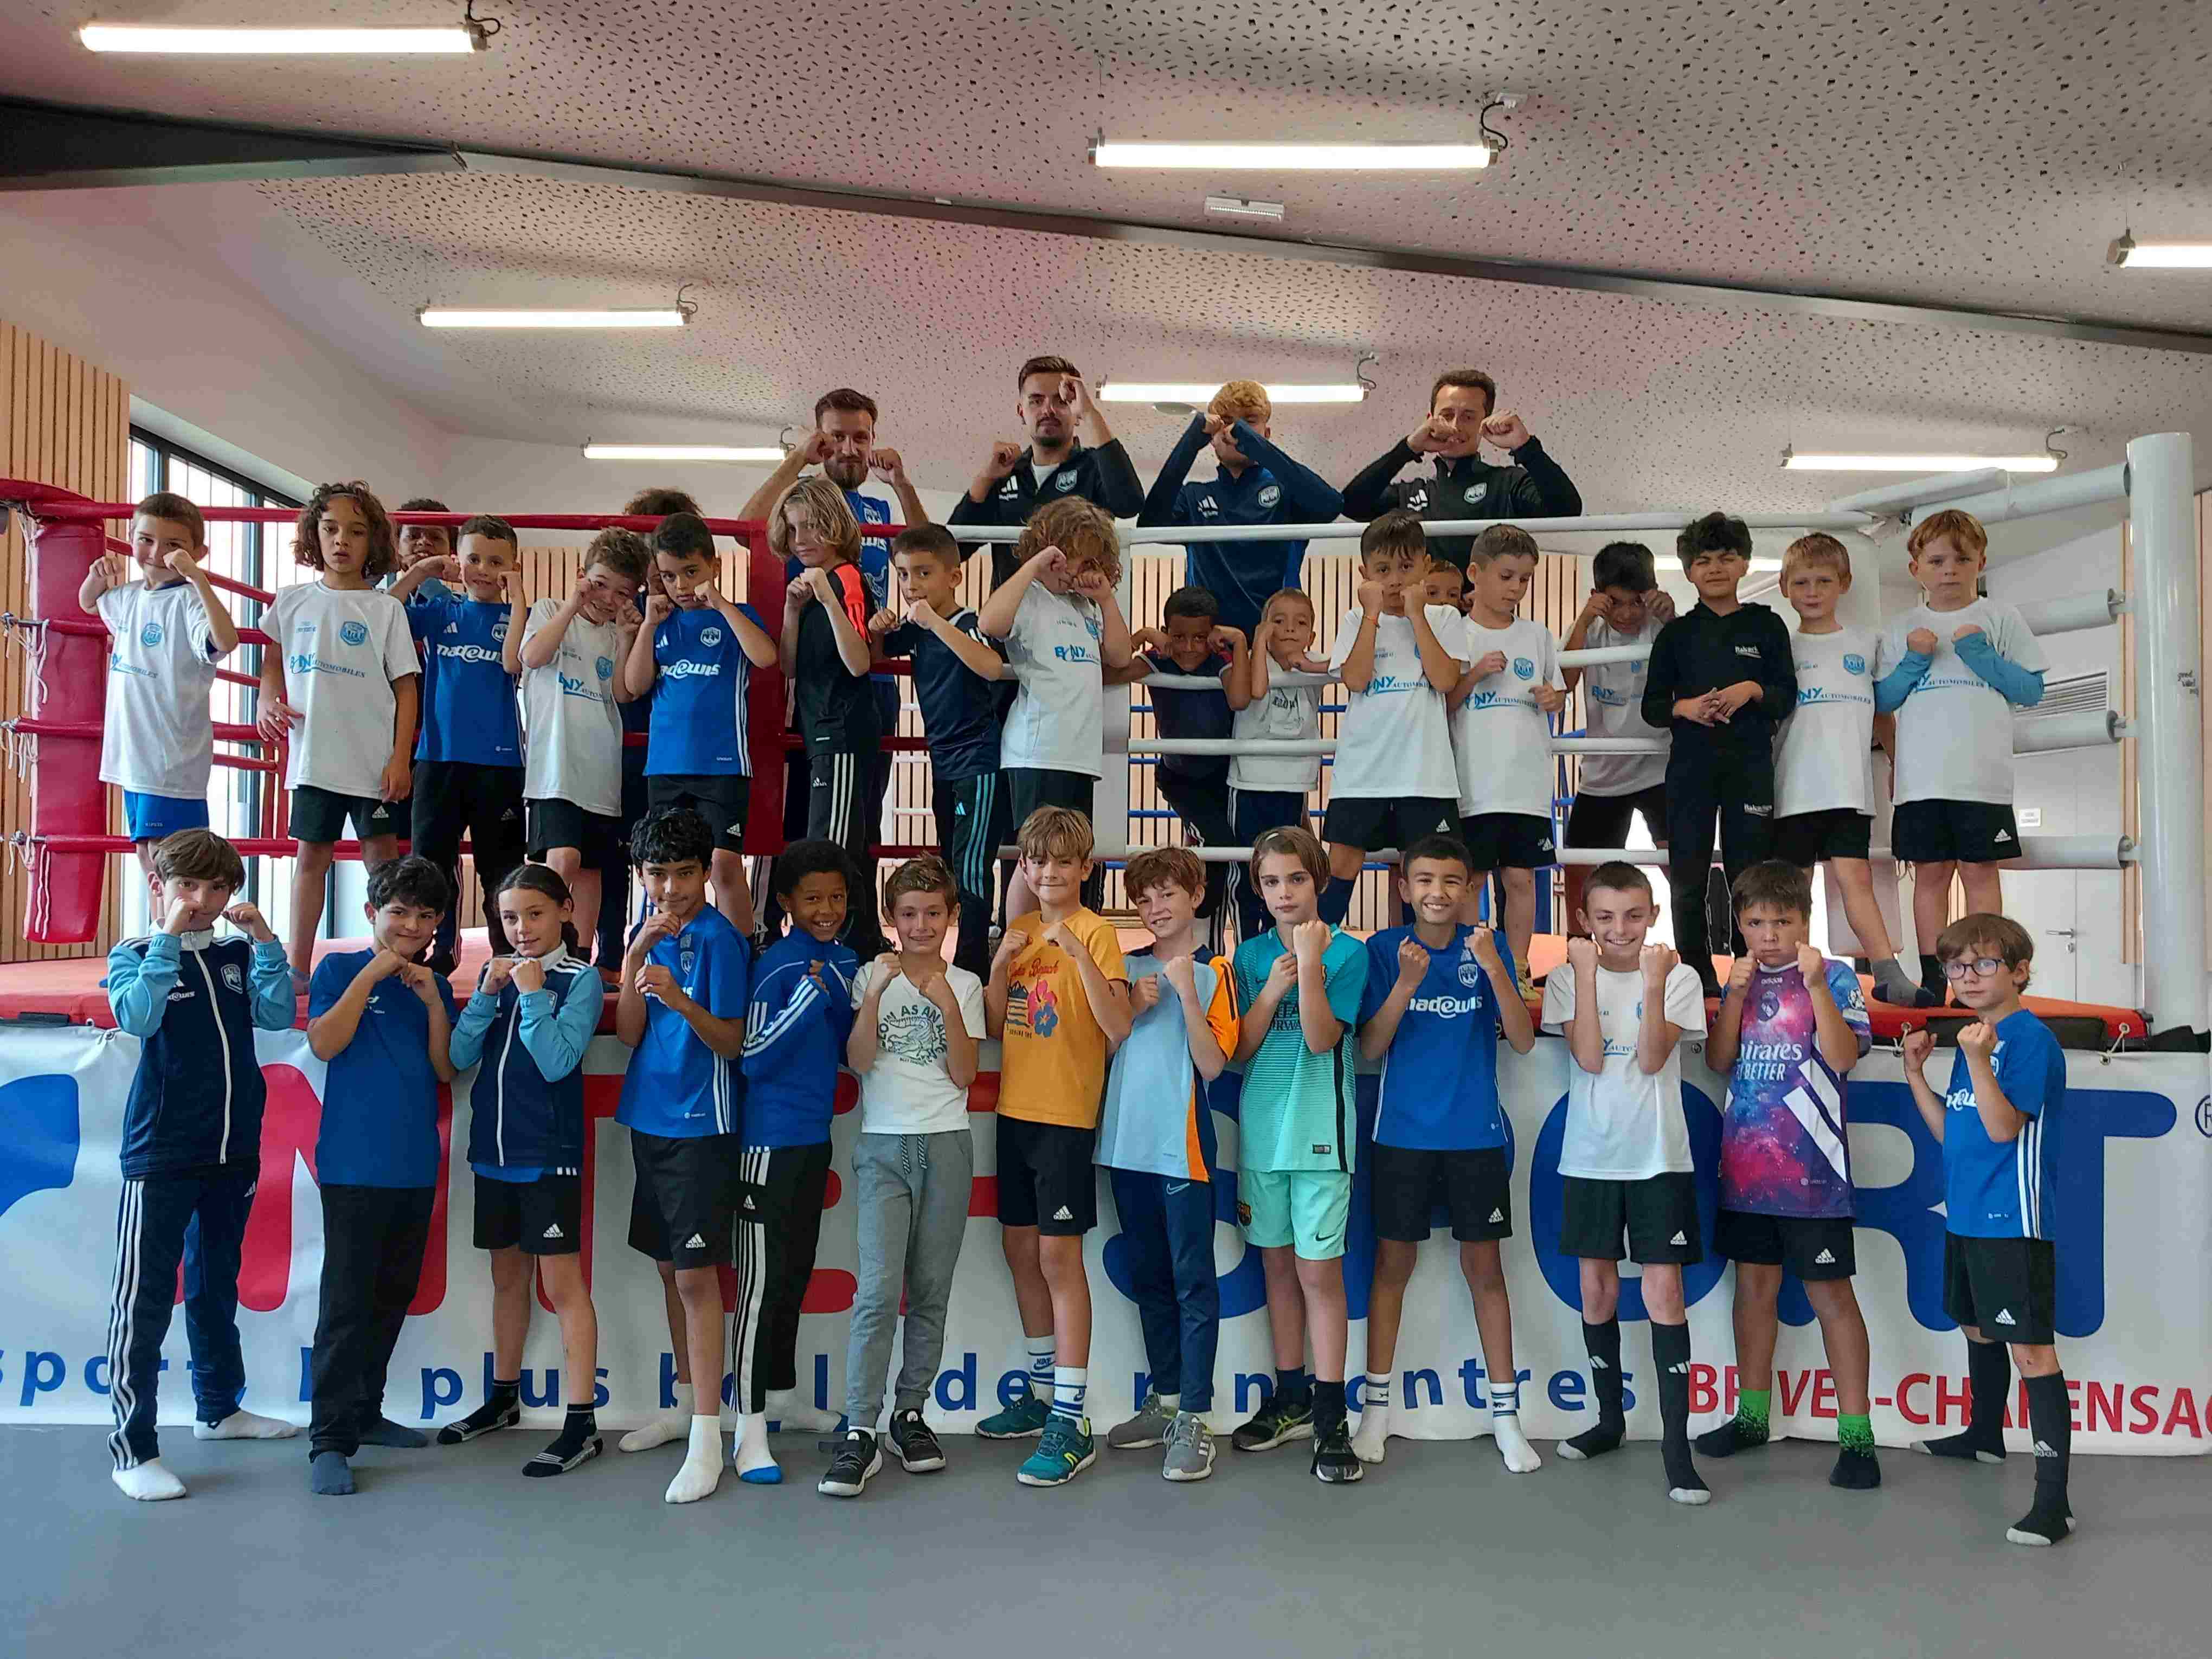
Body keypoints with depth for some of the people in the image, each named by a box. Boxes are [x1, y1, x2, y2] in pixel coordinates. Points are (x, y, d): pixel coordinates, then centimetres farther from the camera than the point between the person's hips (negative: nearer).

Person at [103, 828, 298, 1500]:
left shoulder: (238, 955, 9)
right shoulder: (135, 955, 0)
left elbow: (277, 1013, -6)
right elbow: (137, 1018, -19)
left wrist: (264, 938, -11)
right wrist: (169, 937, -20)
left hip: (233, 1149, 5)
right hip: (160, 1154, -4)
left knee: (216, 1287, 19)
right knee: (145, 1300, -5)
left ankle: (219, 1408, 34)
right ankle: (133, 1449, -1)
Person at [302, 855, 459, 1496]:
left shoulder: (434, 985, 12)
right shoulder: (341, 969, -1)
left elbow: (447, 1069, 5)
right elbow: (324, 1044, -15)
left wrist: (432, 1000, -8)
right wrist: (373, 972, -15)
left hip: (416, 1167, 6)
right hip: (354, 1165, -6)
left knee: (394, 1297, 14)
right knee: (346, 1302, -8)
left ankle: (365, 1412, 27)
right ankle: (330, 1440, -4)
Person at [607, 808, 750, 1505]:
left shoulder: (719, 938, -12)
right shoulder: (647, 931, 7)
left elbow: (733, 1044, -13)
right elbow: (629, 1033, 1)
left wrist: (682, 1001, -30)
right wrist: (635, 958, -12)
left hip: (701, 1125, -7)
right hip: (649, 1119, 7)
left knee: (696, 1272, -7)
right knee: (668, 1264, 16)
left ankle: (707, 1436, -1)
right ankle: (685, 1404, 31)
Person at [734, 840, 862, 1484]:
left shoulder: (845, 960, 8)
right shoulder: (777, 965, -14)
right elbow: (754, 1060, -16)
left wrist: (860, 1003, -4)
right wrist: (812, 994, -24)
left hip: (816, 1137, 7)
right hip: (771, 1140, -7)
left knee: (797, 1271, 18)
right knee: (761, 1280, -2)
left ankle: (783, 1396, 33)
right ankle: (750, 1424, 5)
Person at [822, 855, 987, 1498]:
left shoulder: (964, 985, 7)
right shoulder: (872, 975, 5)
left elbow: (964, 1074, -2)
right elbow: (859, 1062, -6)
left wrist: (946, 1003, -12)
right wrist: (876, 993, -16)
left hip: (946, 1145, 1)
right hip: (884, 1147, -1)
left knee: (931, 1292, 5)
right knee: (878, 1290, -12)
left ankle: (910, 1414, 19)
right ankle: (859, 1434, -8)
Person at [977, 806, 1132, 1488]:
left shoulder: (1097, 932, -10)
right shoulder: (1019, 930, 11)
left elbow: (1118, 1029, -20)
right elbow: (995, 1026, 11)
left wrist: (1078, 953, -29)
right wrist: (1001, 964, -5)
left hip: (1067, 1114, -7)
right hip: (1016, 1110, 7)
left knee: (1059, 1254, -7)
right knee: (1020, 1247, 14)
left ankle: (1071, 1422, -2)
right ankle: (1042, 1391, 30)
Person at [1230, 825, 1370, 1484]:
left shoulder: (1347, 952, -4)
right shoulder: (1252, 954, 7)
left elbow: (1321, 1038, -15)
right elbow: (1241, 1049, 2)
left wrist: (1309, 963, -20)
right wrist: (1271, 989, -11)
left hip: (1318, 1130, -4)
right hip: (1261, 1128, 4)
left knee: (1319, 1271, -3)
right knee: (1277, 1265, 12)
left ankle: (1330, 1417, 5)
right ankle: (1291, 1400, 25)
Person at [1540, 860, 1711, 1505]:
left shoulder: (1678, 977, -2)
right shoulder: (1568, 980, 1)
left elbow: (1652, 1059, -14)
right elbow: (1589, 1057, -14)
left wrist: (1654, 980, -21)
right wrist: (1589, 972, -15)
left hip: (1658, 1156, -2)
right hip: (1591, 1155, 2)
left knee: (1664, 1292, -6)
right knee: (1597, 1291, 11)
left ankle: (1677, 1441, -1)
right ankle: (1611, 1418, 27)